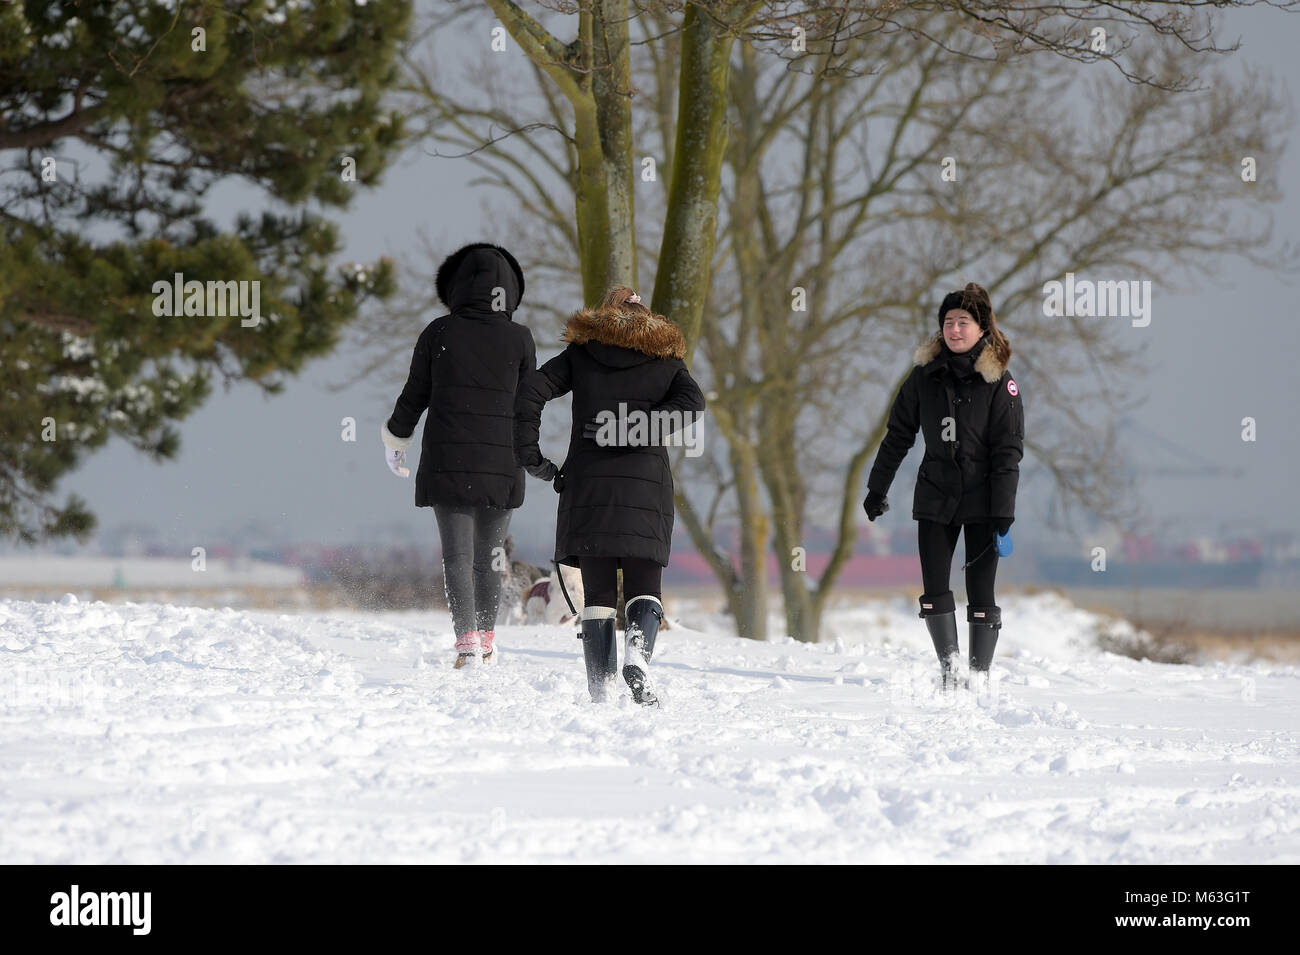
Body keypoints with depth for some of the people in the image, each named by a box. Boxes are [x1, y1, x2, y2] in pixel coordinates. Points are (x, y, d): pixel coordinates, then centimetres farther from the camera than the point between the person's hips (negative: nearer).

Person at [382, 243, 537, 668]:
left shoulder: (439, 333, -1)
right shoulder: (519, 338, 0)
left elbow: (414, 397, 5)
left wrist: (394, 442, 21)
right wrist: (521, 453, 25)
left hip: (447, 459, -1)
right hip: (501, 462, 1)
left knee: (457, 554, -3)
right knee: (489, 554, 15)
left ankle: (467, 639, -17)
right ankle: (486, 638, 22)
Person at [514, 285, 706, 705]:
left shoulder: (581, 353, 13)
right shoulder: (665, 355, 12)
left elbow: (530, 392, 0)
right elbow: (691, 401, -6)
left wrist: (530, 455, 2)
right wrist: (636, 431, -10)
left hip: (588, 482, 1)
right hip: (647, 485, -1)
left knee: (597, 592, 3)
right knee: (644, 587, 4)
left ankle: (599, 691, -5)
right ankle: (638, 651, -26)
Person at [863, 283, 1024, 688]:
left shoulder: (999, 380, -5)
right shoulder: (926, 375, 4)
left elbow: (1009, 452, -7)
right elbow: (899, 434, 12)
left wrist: (1003, 513, -14)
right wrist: (877, 488, 12)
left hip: (982, 500, -3)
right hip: (935, 497, 3)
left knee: (981, 593, -3)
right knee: (934, 592, -3)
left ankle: (980, 674, 8)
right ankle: (949, 666, 13)